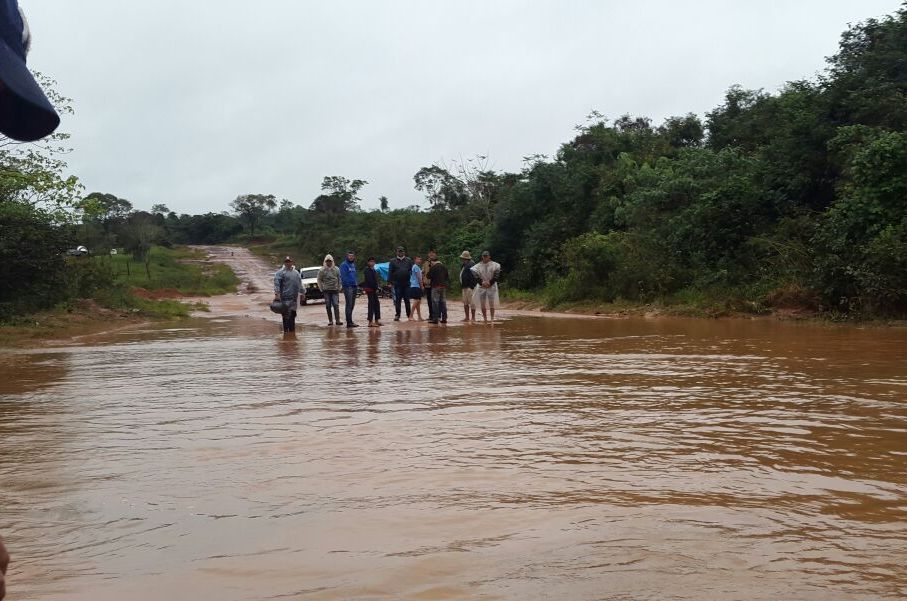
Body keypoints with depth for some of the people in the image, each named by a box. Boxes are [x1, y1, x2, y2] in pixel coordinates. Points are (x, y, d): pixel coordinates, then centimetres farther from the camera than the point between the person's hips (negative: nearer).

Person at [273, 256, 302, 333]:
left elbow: (300, 283, 24)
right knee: (286, 314, -8)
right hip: (286, 297, -6)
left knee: (293, 314, 11)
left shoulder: (296, 272, 17)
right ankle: (286, 330, -5)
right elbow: (276, 283, -11)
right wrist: (276, 294, -20)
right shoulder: (280, 272, -3)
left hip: (294, 297, 6)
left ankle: (292, 329, 18)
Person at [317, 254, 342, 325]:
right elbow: (319, 280, 7)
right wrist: (321, 289, 3)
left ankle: (337, 320, -12)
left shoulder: (336, 269, 5)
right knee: (328, 306, 2)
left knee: (336, 305, -9)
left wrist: (339, 288, 4)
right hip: (326, 290, 0)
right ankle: (330, 320, 10)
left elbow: (339, 279, 10)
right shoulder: (322, 270, 2)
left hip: (335, 290, 0)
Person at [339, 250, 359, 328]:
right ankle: (349, 322, -9)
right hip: (348, 287, -8)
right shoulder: (344, 265, -7)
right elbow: (343, 277, -14)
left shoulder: (353, 265, 19)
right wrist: (346, 284, -21)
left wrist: (357, 284, 12)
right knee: (348, 305, -9)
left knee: (352, 305, 11)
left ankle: (350, 321, 17)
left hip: (354, 287, 8)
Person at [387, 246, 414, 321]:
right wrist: (390, 281, -5)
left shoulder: (409, 260, 10)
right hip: (397, 284, -1)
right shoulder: (393, 261, 6)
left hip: (407, 283, 1)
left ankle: (409, 315, 8)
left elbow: (412, 270, 9)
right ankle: (397, 315, 7)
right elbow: (390, 272, 3)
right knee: (397, 300, 2)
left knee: (407, 300, 3)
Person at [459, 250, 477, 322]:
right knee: (465, 302, 12)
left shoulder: (471, 264, -15)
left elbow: (473, 276, -21)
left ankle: (473, 318, -3)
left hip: (470, 287, -11)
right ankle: (467, 317, 19)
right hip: (465, 287, 11)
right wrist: (461, 286, 21)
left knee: (471, 302, -7)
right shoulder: (464, 265, 16)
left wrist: (471, 286, -23)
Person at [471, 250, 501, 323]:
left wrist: (490, 282, -12)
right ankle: (485, 319, 8)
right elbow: (475, 275, -3)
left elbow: (497, 275, -4)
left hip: (491, 286, -2)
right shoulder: (478, 266, 4)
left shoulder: (495, 265, 0)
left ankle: (492, 318, -4)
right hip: (481, 287, 2)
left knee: (492, 303, -7)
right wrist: (481, 282, -14)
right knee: (482, 304, 1)